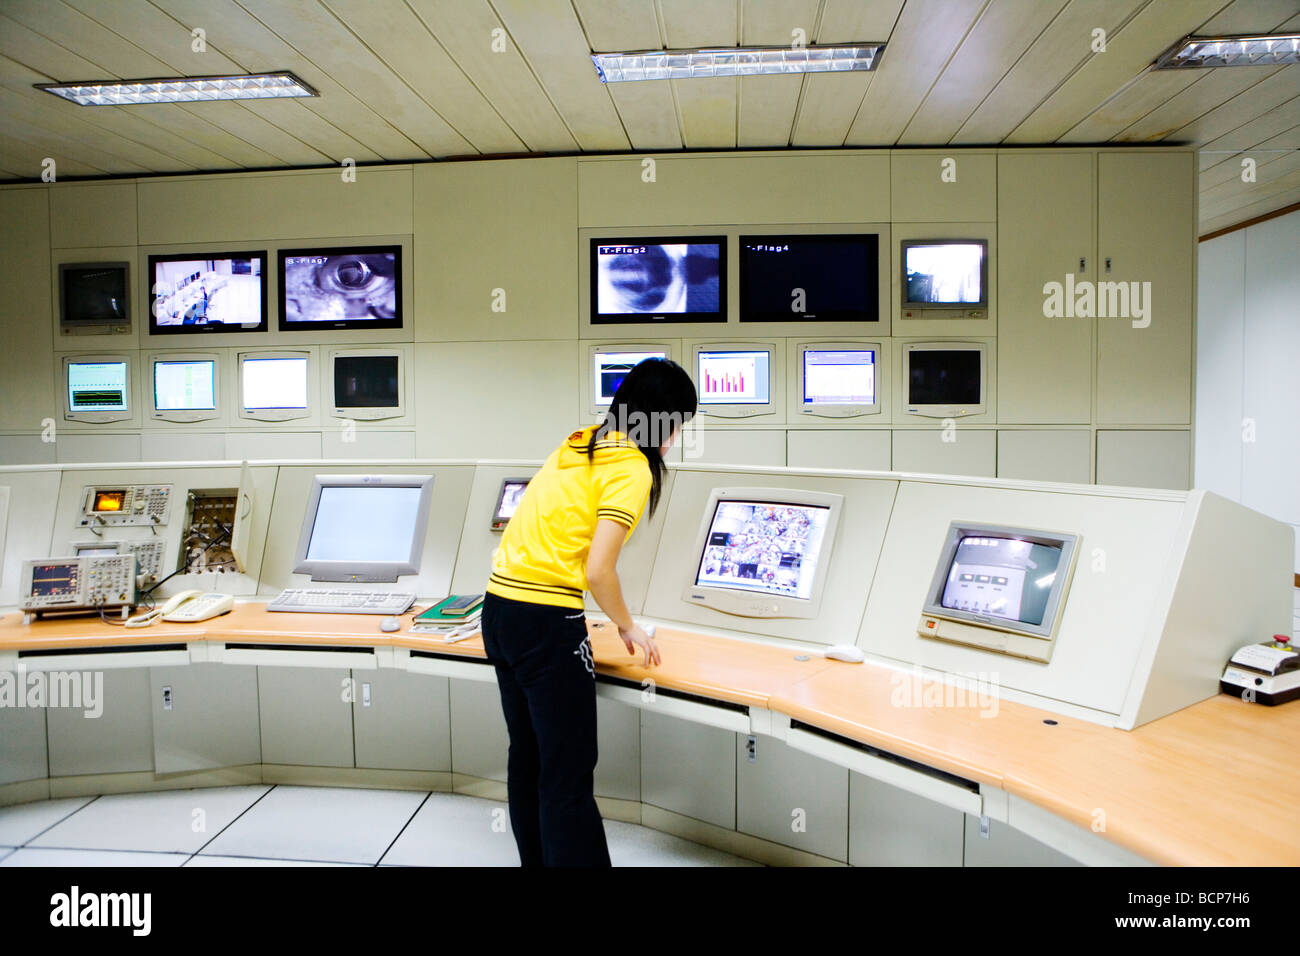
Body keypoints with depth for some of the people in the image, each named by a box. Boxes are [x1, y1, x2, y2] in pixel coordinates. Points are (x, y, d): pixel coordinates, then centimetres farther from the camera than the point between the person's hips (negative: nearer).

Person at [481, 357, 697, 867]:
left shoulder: (578, 444, 12)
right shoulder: (631, 467, -12)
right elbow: (597, 570, -19)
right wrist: (628, 627, -2)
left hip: (498, 608, 9)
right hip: (546, 622, -9)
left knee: (527, 758, 21)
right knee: (568, 777, 0)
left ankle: (536, 858, 36)